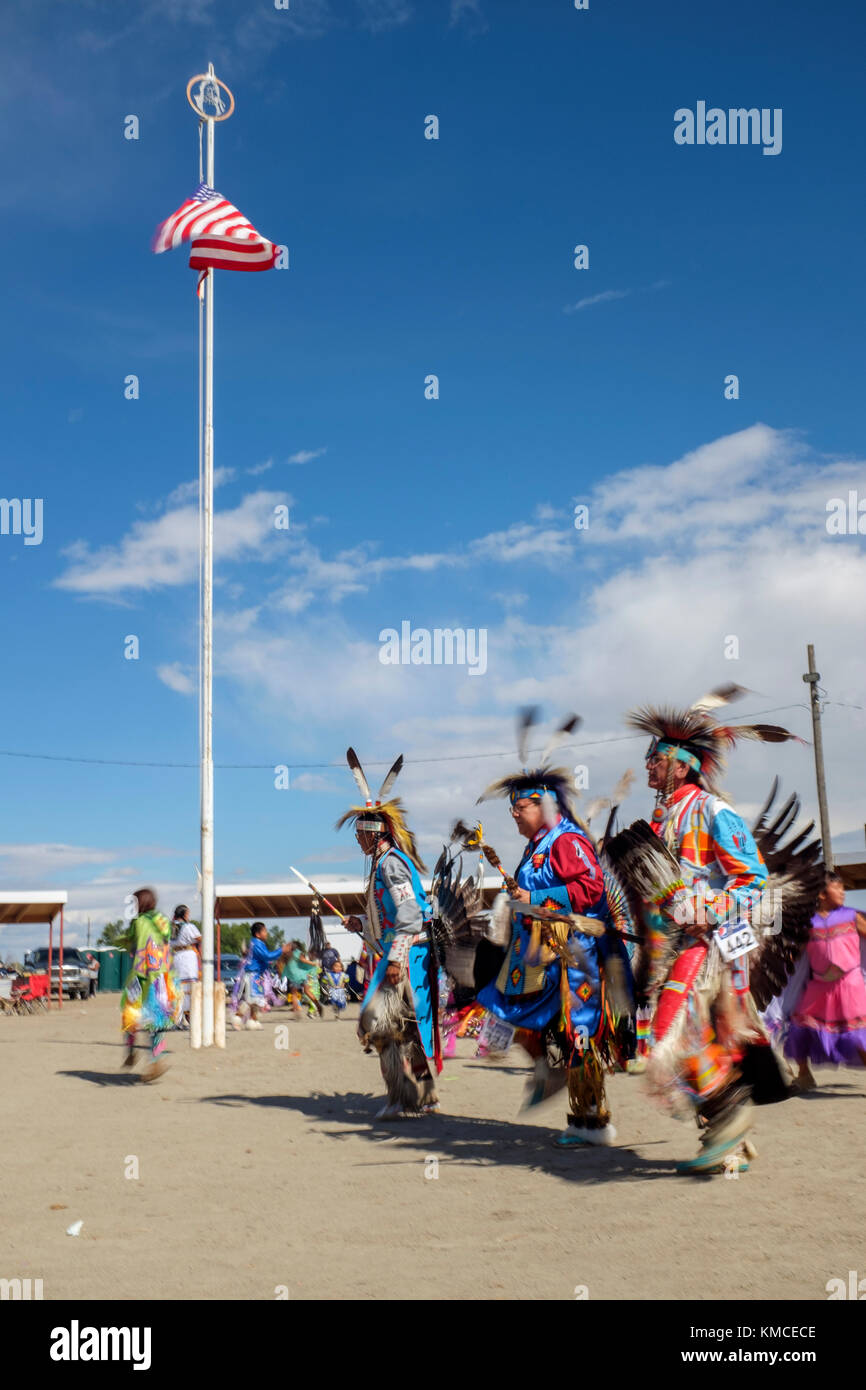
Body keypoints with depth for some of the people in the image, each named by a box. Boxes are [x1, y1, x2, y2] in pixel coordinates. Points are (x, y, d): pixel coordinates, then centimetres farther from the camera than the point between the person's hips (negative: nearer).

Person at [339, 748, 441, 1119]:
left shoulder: (391, 862, -11)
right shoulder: (382, 863, 20)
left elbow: (408, 913, -21)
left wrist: (396, 957, -25)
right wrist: (361, 926, 21)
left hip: (408, 953, -10)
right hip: (400, 953, 10)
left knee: (383, 1019, -13)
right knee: (408, 1026, 12)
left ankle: (400, 1098, -11)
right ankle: (425, 1098, 18)